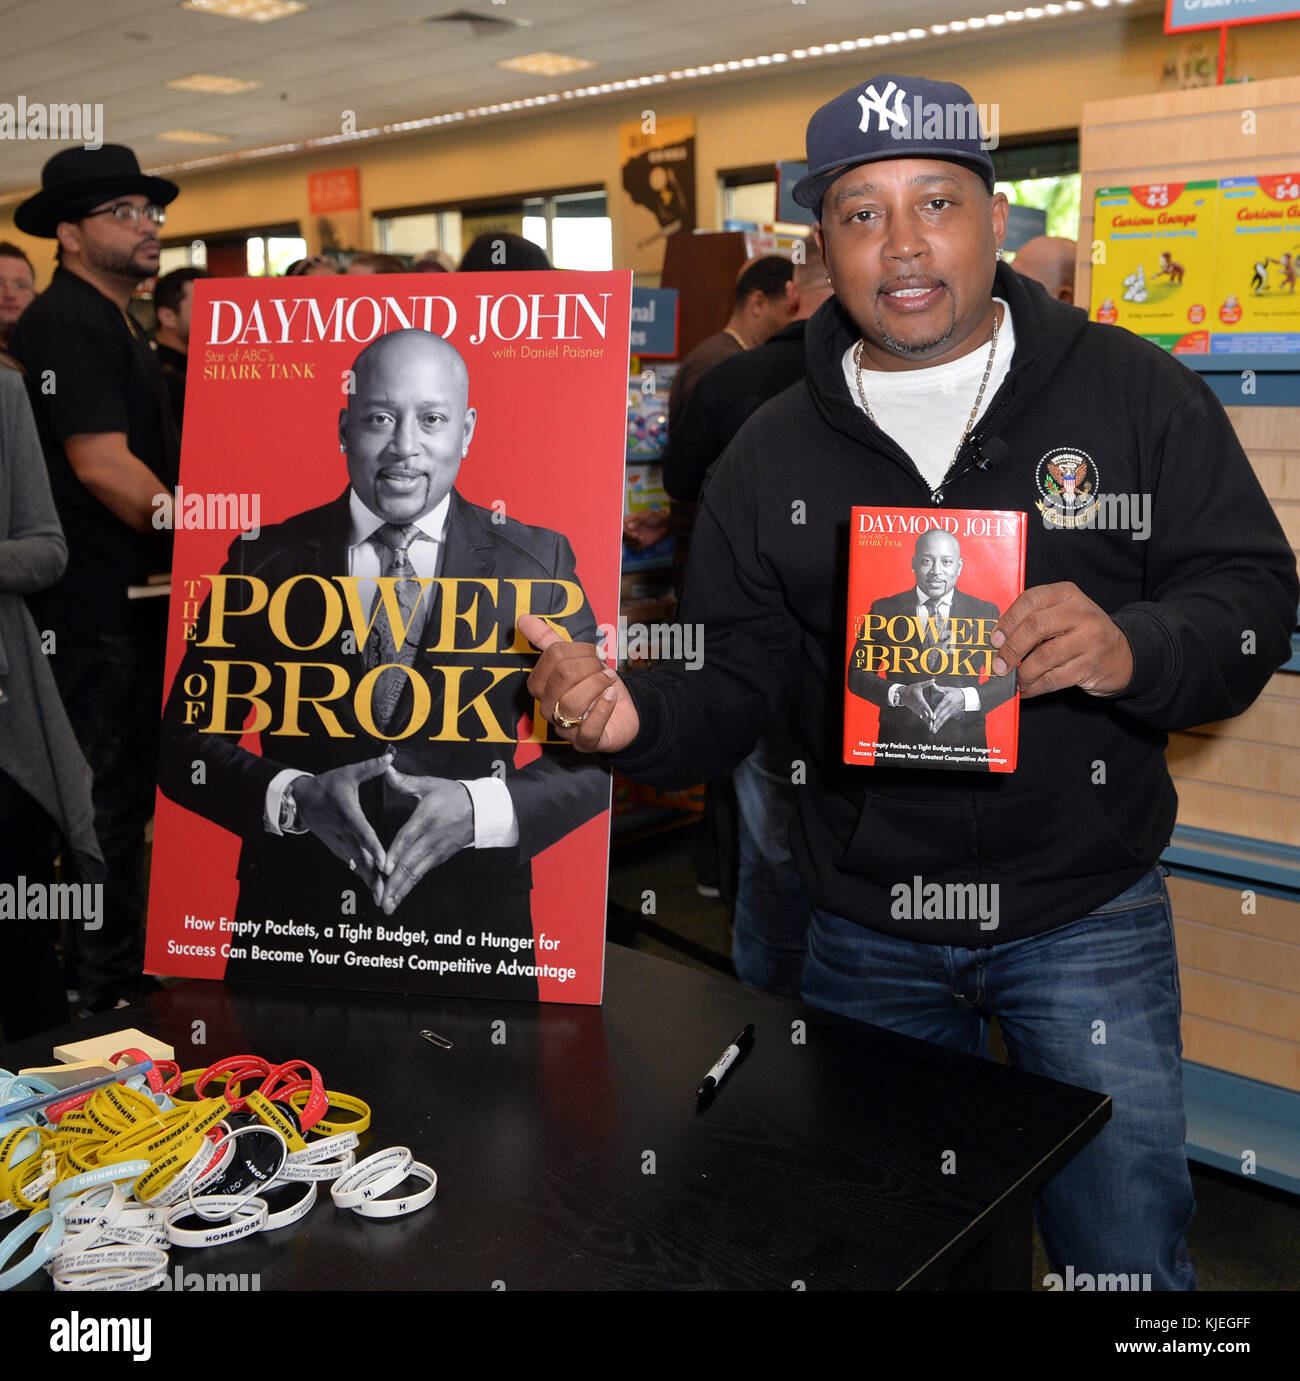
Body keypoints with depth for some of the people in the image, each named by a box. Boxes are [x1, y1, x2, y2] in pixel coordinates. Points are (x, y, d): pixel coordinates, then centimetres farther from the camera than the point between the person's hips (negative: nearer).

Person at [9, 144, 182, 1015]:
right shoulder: (67, 324, -13)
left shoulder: (114, 323, 19)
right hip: (96, 605, -10)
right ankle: (105, 991, 10)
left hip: (137, 593, 10)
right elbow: (101, 464, -22)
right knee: (107, 797, -2)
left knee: (129, 788, 18)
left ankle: (122, 967, 32)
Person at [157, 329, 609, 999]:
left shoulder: (537, 561, -1)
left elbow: (595, 755, -2)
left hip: (472, 939, 0)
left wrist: (481, 809, -19)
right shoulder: (264, 560, 0)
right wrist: (294, 796, -17)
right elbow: (185, 740, 2)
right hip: (292, 924, 1)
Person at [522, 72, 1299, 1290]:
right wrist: (637, 717, -21)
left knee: (1124, 1253, 9)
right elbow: (733, 688, 1)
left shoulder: (1132, 392, -4)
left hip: (1084, 915, -2)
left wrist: (1133, 649, -27)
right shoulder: (771, 454, 2)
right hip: (865, 933, 3)